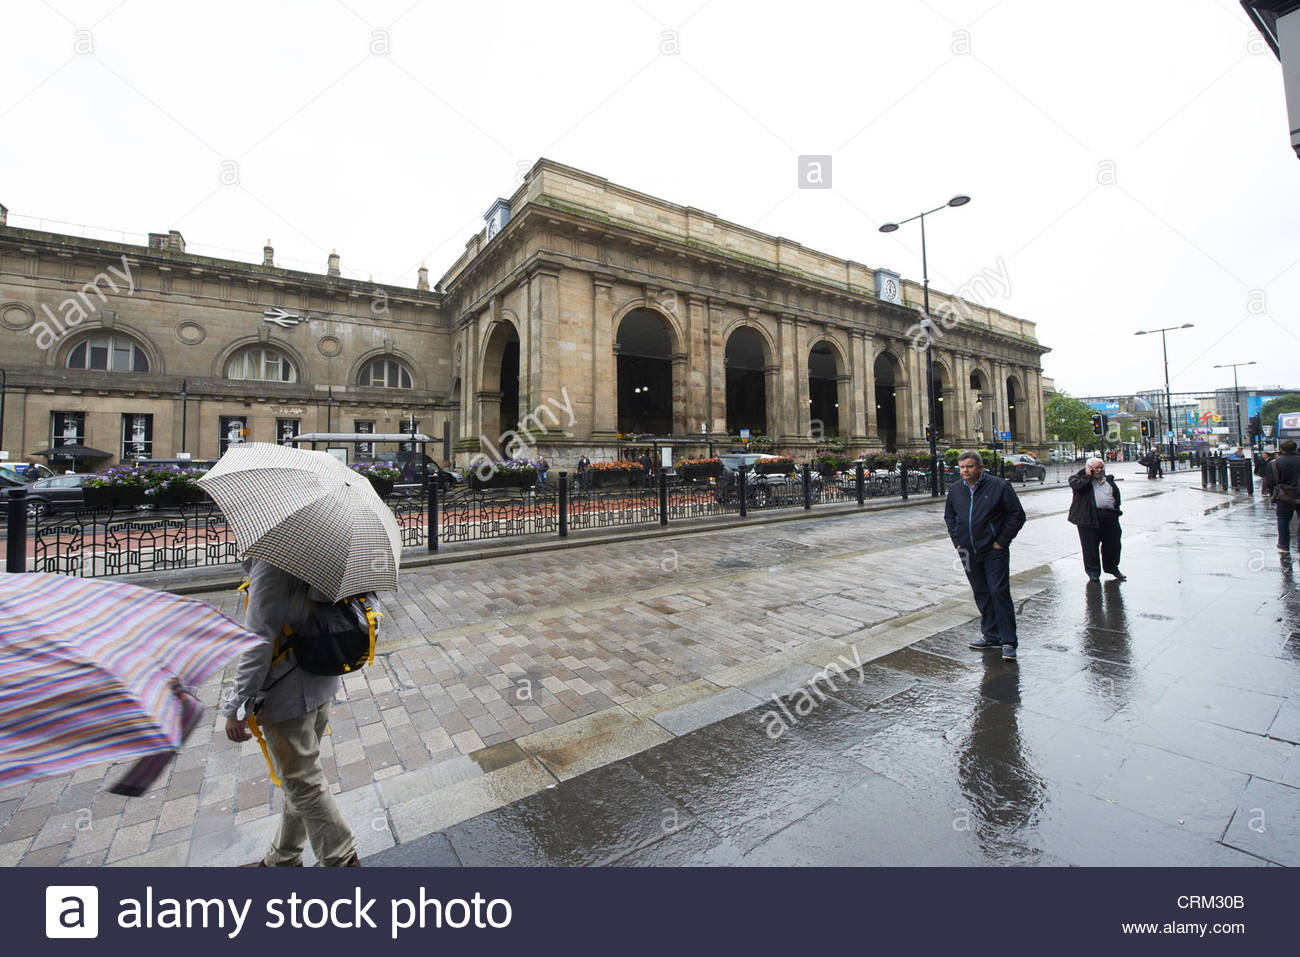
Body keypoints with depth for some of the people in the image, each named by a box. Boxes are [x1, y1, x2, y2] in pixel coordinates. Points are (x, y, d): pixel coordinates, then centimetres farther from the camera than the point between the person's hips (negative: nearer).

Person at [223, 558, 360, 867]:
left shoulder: (270, 560, -25)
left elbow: (260, 637, -23)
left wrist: (236, 707, -15)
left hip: (287, 693, -8)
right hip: (321, 681, 9)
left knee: (303, 782, 10)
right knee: (301, 776, 24)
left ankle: (343, 859, 24)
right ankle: (282, 859, 44)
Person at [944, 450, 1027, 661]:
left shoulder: (999, 486, -6)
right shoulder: (955, 489, 7)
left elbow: (1017, 515, -3)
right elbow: (949, 516, 21)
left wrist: (1002, 541, -7)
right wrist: (956, 540, 12)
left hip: (994, 551, -5)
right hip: (968, 553, 5)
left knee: (999, 592, -6)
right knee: (981, 594, 12)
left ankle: (1008, 641, 3)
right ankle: (991, 636, 24)